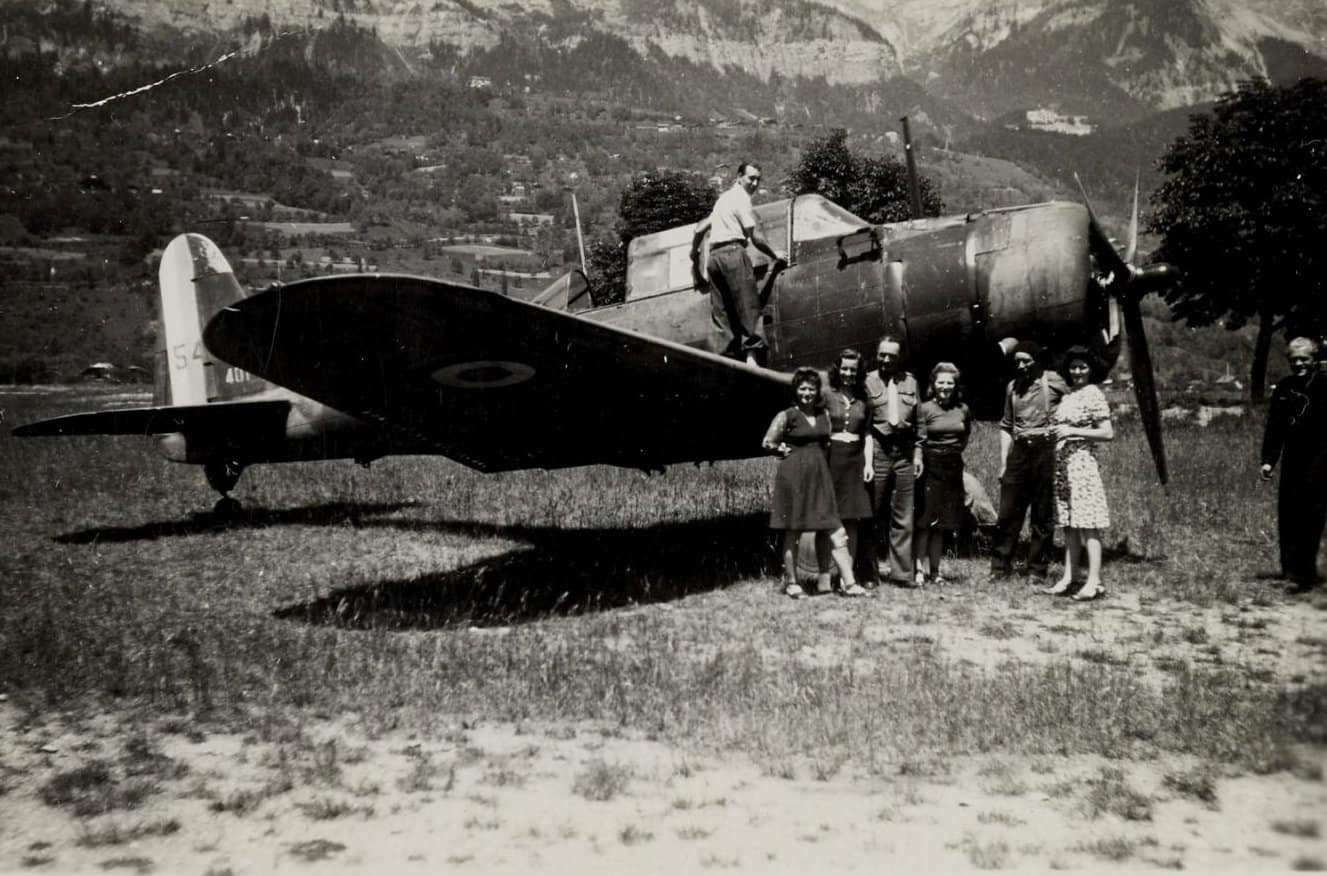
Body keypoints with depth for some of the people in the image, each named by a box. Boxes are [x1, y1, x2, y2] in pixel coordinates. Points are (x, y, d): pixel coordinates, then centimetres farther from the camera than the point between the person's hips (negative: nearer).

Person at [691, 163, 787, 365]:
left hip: (713, 257, 9)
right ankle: (752, 354, -23)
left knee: (721, 311, 3)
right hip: (733, 252, -9)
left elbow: (699, 229, 31)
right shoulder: (741, 198, -1)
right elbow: (755, 237, -5)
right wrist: (775, 254, 6)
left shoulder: (723, 198, 26)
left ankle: (730, 356, -2)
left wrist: (694, 251, 44)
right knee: (748, 306, -12)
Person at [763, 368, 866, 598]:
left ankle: (848, 582, -1)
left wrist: (815, 455, 11)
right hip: (794, 475, -4)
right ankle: (791, 582, 13)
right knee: (793, 530, 3)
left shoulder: (823, 415, 11)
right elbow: (767, 443, -2)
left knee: (831, 529, 0)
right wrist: (786, 451, 2)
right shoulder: (787, 416, -3)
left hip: (820, 475, 4)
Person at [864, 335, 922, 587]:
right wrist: (865, 457, -12)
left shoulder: (910, 381, 12)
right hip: (878, 449, -3)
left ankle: (901, 573, 9)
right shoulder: (868, 382, 1)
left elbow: (917, 420, 14)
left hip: (905, 451, 3)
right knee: (874, 515, 3)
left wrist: (917, 453, 7)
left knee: (903, 517, 4)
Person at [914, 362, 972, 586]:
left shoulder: (963, 410, 7)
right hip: (930, 466, -4)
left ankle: (934, 570, 13)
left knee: (942, 524, 7)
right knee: (925, 521, -5)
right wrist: (918, 464, -17)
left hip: (953, 467, 4)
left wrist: (955, 450, 14)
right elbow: (919, 441, -8)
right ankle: (919, 569, 0)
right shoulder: (925, 409, -3)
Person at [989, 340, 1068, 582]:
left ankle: (1037, 570, 10)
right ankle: (1000, 567, 8)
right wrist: (1003, 462, 11)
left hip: (1046, 451, -4)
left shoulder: (1053, 381, -1)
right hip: (1019, 452, 4)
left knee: (1043, 516, 3)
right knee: (1008, 513, 2)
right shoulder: (1012, 387, 14)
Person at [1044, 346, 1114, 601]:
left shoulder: (1094, 395, -6)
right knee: (1069, 523, 10)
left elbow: (1108, 433, -11)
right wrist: (1054, 432, 2)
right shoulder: (1068, 395, 15)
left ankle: (1094, 582, -5)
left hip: (1082, 462, -8)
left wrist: (1072, 431, -15)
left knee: (1087, 523, -7)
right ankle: (1068, 577, 14)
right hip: (1063, 464, 8)